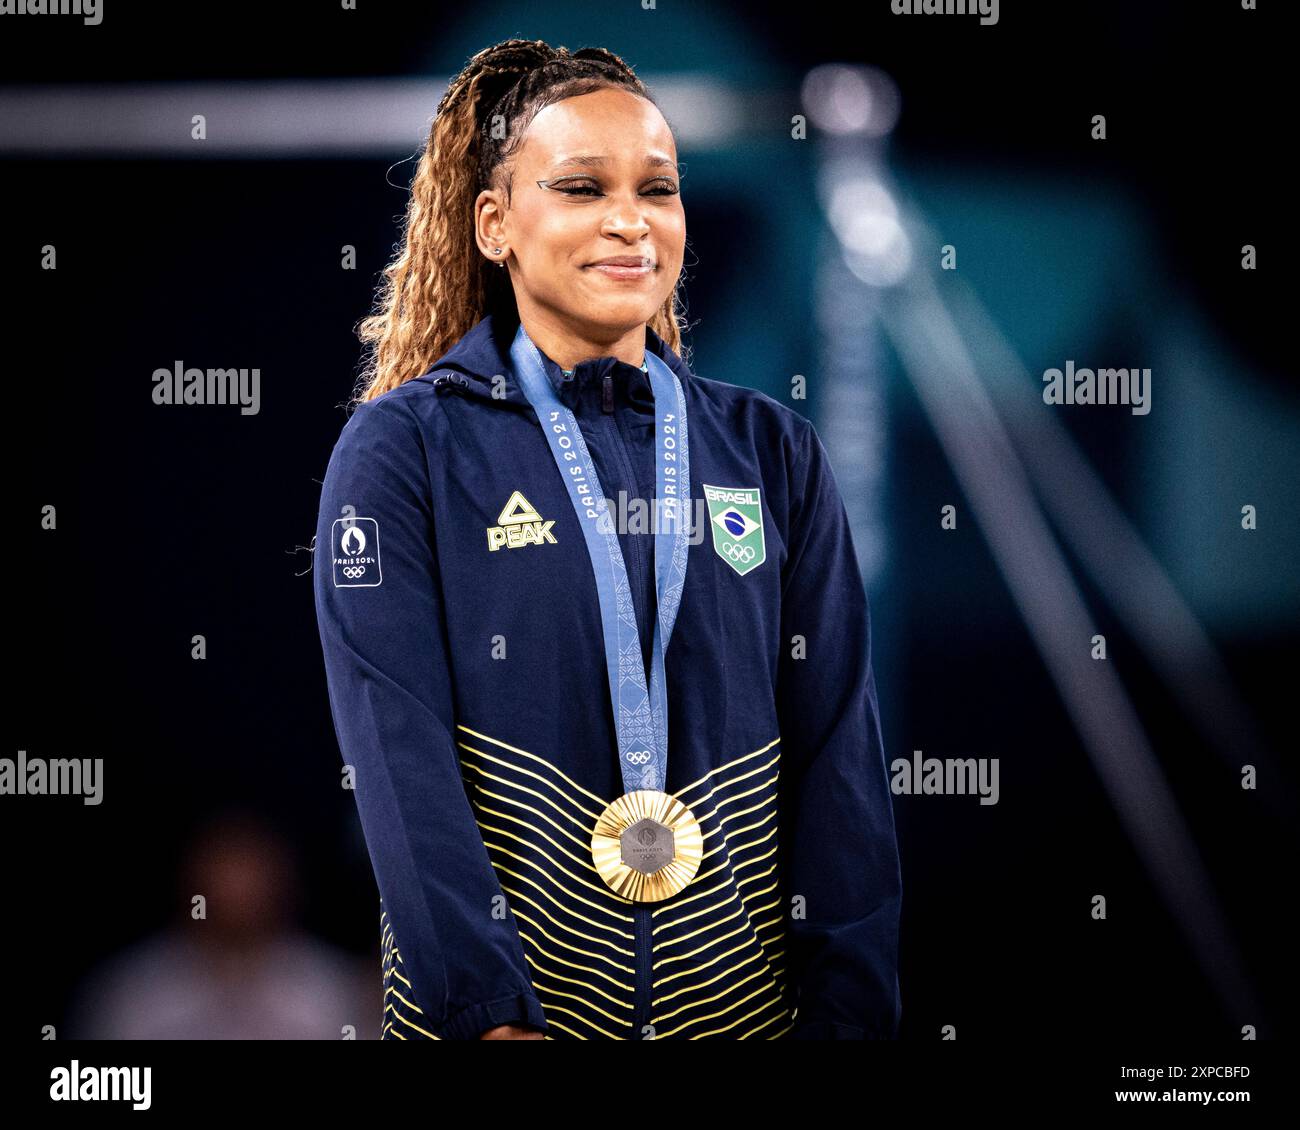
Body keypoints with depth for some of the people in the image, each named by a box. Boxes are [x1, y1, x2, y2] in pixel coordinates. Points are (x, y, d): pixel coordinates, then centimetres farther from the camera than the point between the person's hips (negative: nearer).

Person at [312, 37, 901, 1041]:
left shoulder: (773, 455, 6)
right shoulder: (402, 449, -3)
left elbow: (839, 751, 2)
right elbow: (399, 751, -12)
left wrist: (848, 1014, -8)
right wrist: (488, 1013, -22)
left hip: (743, 997, 3)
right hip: (498, 1000, -3)